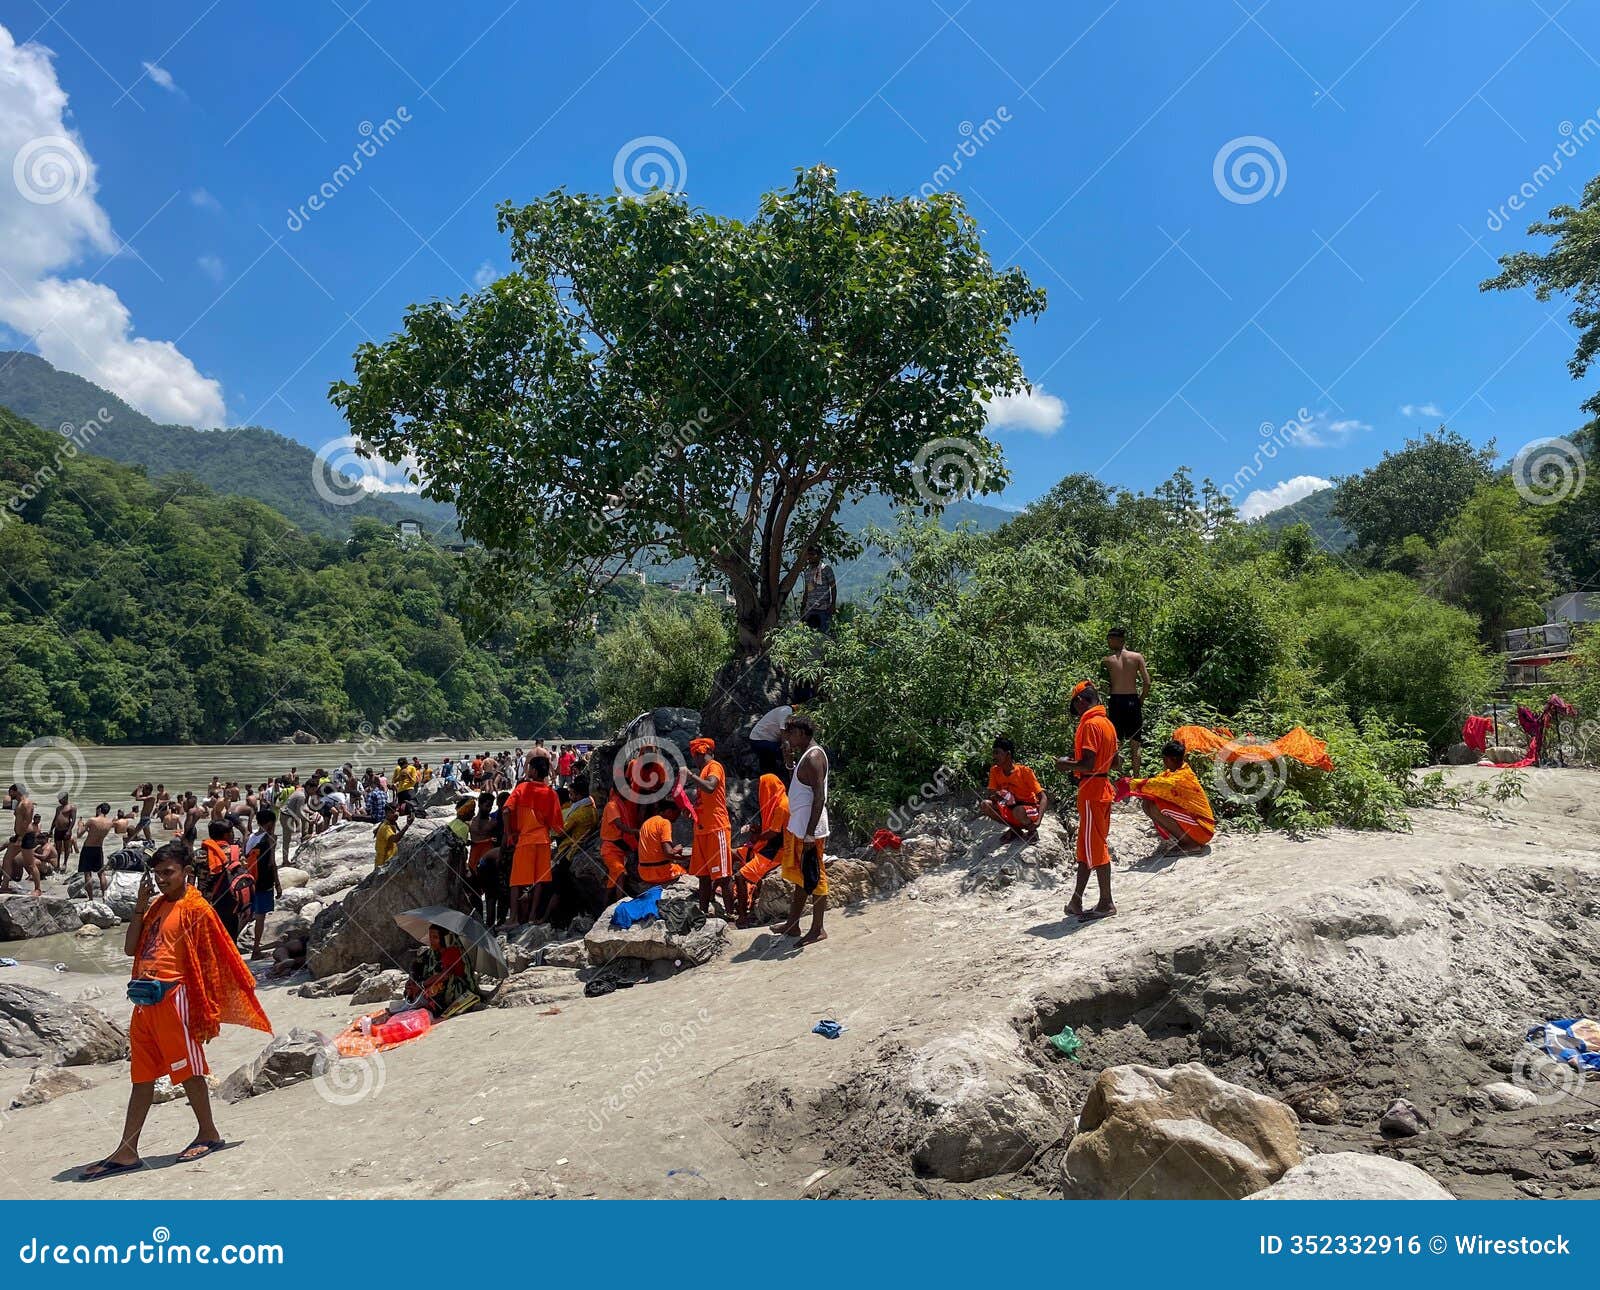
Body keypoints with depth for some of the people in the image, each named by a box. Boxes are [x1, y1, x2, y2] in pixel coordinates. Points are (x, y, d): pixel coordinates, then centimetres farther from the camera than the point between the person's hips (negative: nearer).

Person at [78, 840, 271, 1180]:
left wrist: (204, 1010, -12)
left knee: (188, 1070, 3)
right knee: (142, 1076, 11)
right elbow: (130, 948, 8)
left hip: (173, 998, -7)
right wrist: (140, 905, 0)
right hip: (145, 1001, 7)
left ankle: (208, 1133, 18)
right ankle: (126, 1152, 16)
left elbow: (206, 961, -9)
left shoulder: (195, 908, -8)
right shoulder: (155, 906, 14)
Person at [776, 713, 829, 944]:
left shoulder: (813, 757, -18)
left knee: (813, 878, -1)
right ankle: (792, 925, 26)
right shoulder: (805, 754, 13)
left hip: (810, 830, -10)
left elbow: (819, 797, -24)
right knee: (800, 877, 16)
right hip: (798, 827, 10)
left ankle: (817, 930, 9)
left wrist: (810, 834, -24)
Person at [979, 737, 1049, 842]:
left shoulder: (1025, 771, -18)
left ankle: (1032, 831, -5)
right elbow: (991, 795, -2)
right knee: (985, 805, -18)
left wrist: (1037, 821, -36)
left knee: (1019, 811, -38)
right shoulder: (995, 771, -4)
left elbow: (1044, 798, -21)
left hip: (1029, 810, -5)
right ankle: (1015, 829, -1)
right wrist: (995, 797, -29)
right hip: (1010, 809, 5)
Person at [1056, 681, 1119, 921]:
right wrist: (1075, 761, 18)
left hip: (1091, 789, -10)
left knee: (1094, 847, -1)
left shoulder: (1090, 724, -18)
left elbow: (1088, 764, -24)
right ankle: (1076, 900, 19)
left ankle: (1107, 903, 5)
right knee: (1087, 847, 13)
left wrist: (1066, 765, -6)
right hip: (1104, 787, 10)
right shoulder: (1107, 723, 11)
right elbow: (1114, 760, 18)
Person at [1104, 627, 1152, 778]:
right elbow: (1147, 682, -2)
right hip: (1133, 700, 1)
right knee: (1134, 744, 9)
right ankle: (1136, 777, 11)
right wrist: (1141, 701, 8)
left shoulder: (1108, 659, -1)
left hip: (1115, 701, -1)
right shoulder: (1137, 657, 0)